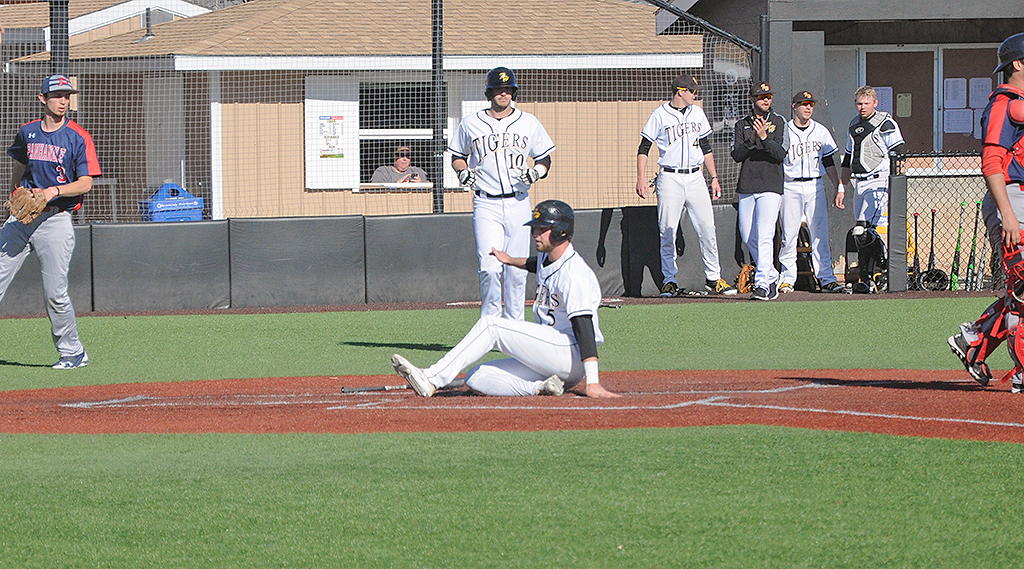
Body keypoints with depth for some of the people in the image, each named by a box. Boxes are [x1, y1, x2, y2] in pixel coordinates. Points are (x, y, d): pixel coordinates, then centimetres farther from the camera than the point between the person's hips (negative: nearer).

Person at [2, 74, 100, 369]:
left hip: (55, 220, -4)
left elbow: (85, 183, -9)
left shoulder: (78, 138, -3)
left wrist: (54, 191, -21)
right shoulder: (27, 133, 11)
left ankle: (73, 352, 8)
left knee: (55, 293, -7)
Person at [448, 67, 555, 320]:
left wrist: (536, 172, -7)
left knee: (517, 270, 1)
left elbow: (545, 157, 14)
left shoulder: (529, 123, 9)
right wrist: (462, 171, -2)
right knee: (490, 267, -14)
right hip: (486, 204, -1)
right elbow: (457, 155, 19)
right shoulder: (471, 124, 7)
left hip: (519, 202, 1)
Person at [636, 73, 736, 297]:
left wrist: (714, 178, 15)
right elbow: (644, 149, -1)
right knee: (667, 232, -3)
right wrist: (641, 178, -12)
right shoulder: (660, 116, -1)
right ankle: (669, 281, 4)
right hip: (670, 179, -4)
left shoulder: (697, 113, 14)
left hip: (695, 177, 4)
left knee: (707, 229, -1)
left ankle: (713, 279, 6)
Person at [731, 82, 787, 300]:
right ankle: (772, 277, 25)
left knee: (765, 236, -14)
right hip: (747, 187, 5)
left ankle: (763, 284, -17)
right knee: (747, 237, 9)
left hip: (771, 186, -5)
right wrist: (752, 140, -16)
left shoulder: (779, 122, 3)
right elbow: (736, 155, 1)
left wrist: (765, 137, -21)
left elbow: (781, 154, -7)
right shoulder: (742, 125, 12)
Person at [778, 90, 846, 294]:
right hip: (791, 187, -2)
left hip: (815, 186, 2)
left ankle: (826, 278, -2)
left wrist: (839, 186, 11)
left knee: (820, 234, -2)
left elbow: (828, 161, 16)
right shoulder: (784, 131, 2)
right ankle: (787, 279, 5)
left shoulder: (821, 131, 11)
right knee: (789, 235, -2)